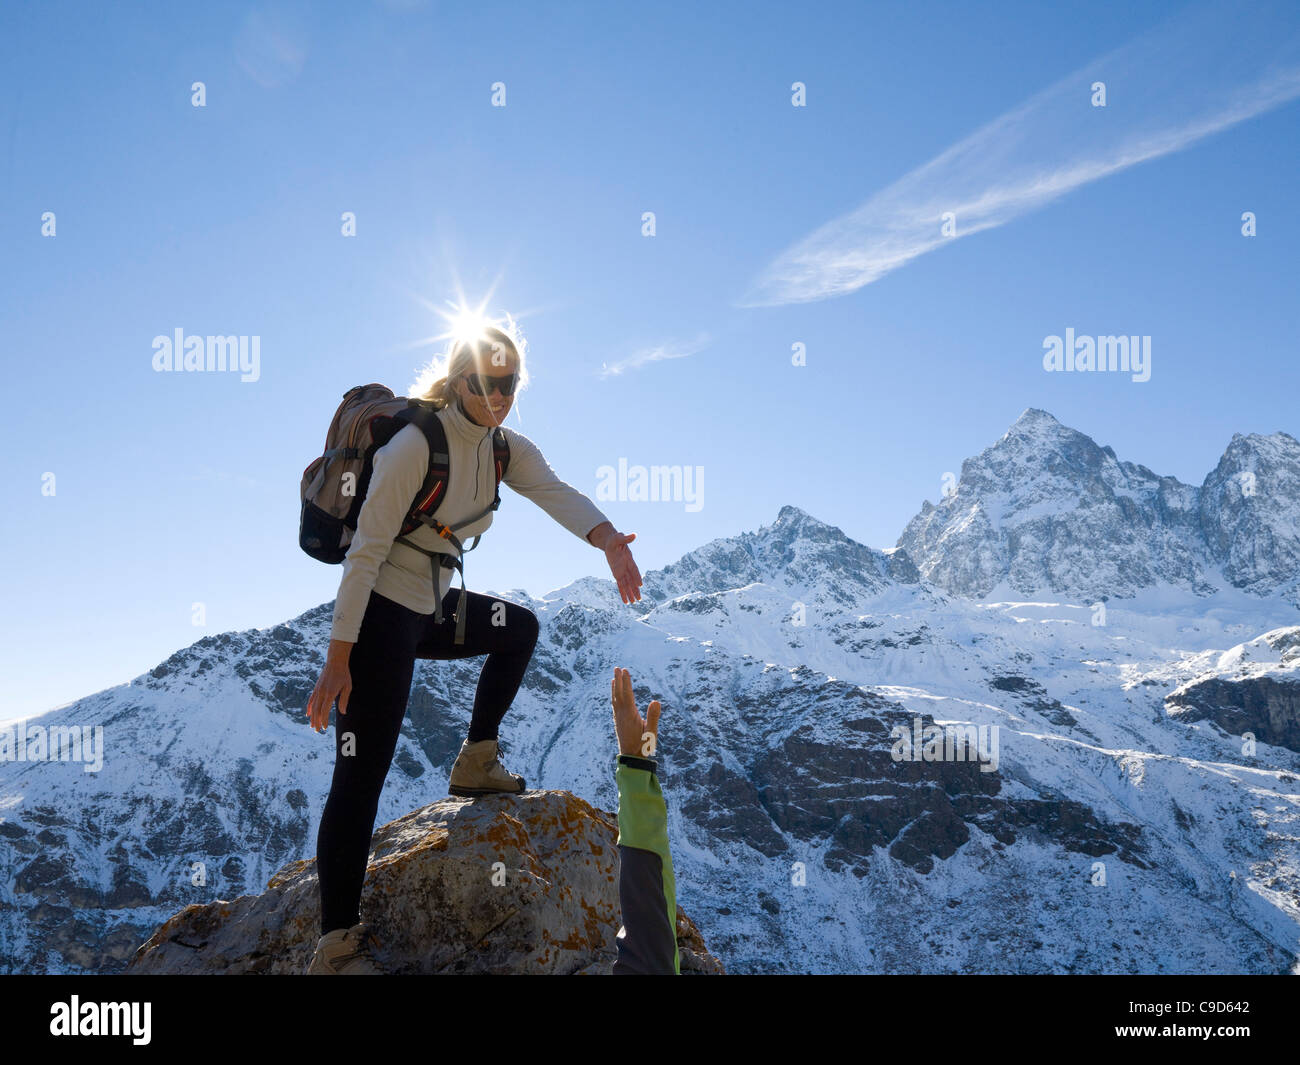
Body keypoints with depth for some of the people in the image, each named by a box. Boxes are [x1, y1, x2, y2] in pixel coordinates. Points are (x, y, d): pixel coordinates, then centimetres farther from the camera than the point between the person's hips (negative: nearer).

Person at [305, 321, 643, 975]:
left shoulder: (507, 448, 2)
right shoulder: (416, 444, -20)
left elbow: (554, 492, -19)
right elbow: (366, 552, -22)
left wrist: (607, 539, -42)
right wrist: (337, 662, -25)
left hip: (432, 609, 8)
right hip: (381, 615, -8)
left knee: (521, 628, 23)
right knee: (362, 775, -12)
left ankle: (476, 764, 27)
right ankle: (337, 945, -7)